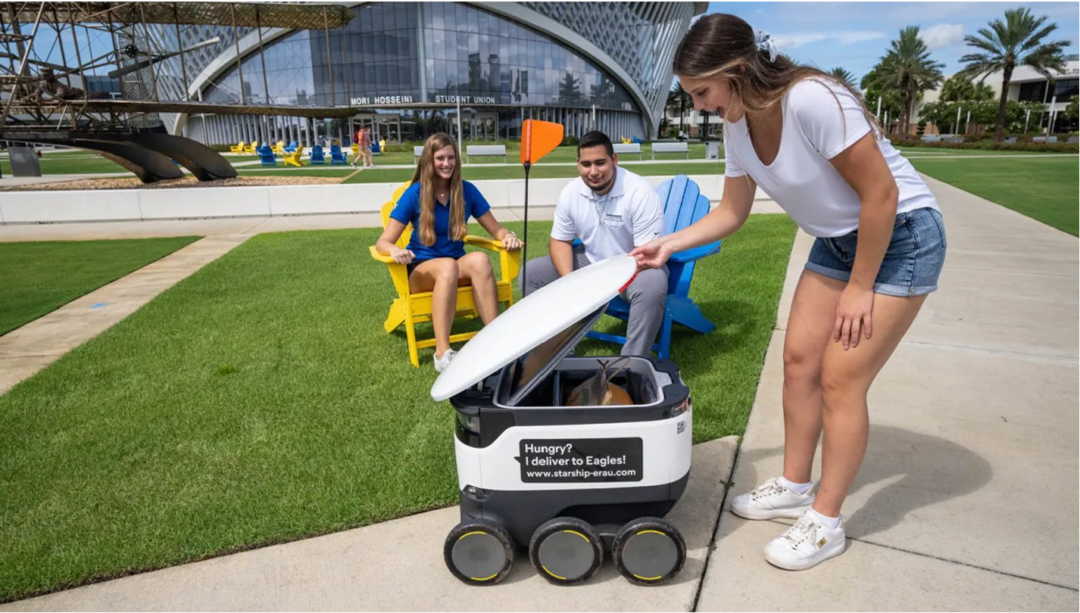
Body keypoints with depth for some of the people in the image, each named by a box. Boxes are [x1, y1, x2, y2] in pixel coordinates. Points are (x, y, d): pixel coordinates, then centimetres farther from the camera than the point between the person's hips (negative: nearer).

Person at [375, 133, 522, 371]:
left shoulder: (467, 190, 0)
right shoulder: (414, 193, -8)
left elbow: (495, 229, 6)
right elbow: (383, 242, -10)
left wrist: (508, 235, -18)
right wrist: (396, 251, -35)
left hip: (457, 266, 3)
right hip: (421, 270, -2)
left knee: (479, 259, -33)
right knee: (448, 265, -38)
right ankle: (442, 353, -42)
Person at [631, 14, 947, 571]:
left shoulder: (812, 100, -30)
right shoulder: (738, 128, -5)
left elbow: (881, 193, -24)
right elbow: (731, 213, 6)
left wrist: (859, 288, -17)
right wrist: (668, 245, -5)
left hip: (901, 237, -7)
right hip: (838, 239, 8)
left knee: (840, 378, -7)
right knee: (799, 358, 6)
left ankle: (825, 524, 10)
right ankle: (794, 486, 25)